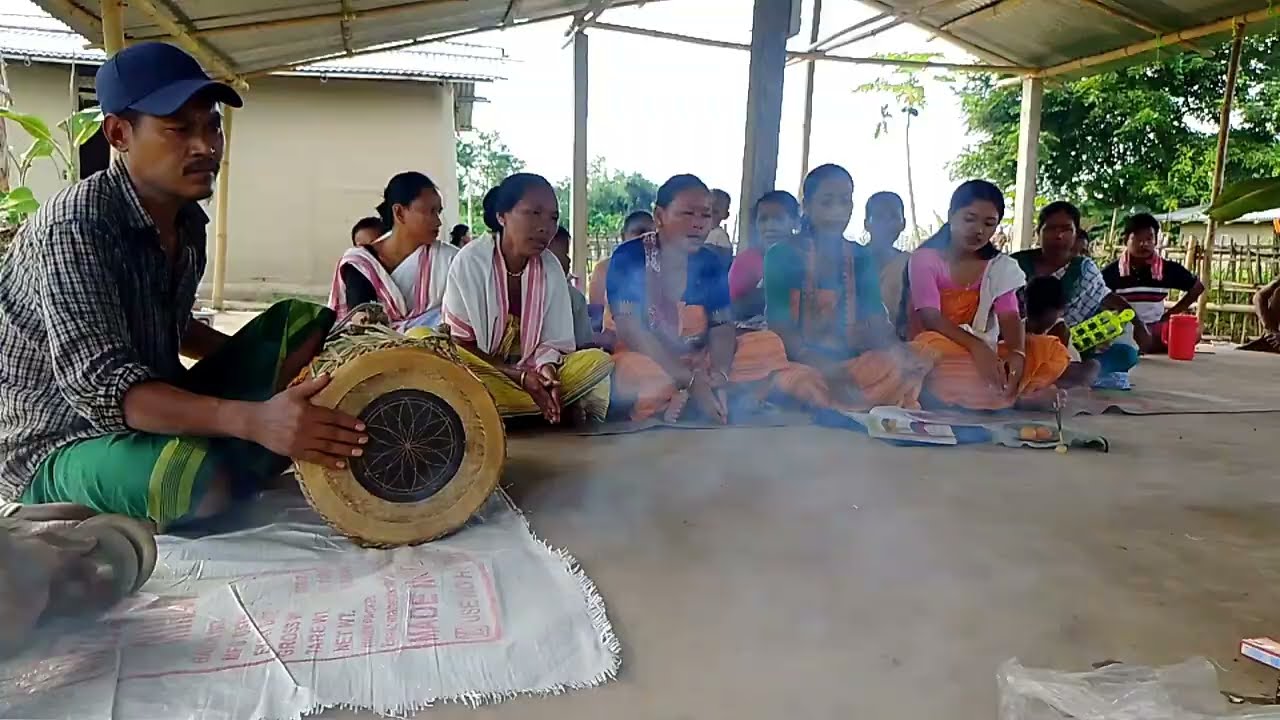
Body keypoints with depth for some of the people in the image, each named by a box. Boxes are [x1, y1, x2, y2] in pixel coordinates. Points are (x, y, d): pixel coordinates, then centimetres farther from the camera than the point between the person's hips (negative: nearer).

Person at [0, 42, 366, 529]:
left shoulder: (187, 219, 2)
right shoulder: (75, 226, -23)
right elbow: (98, 385, -34)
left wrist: (258, 358, 8)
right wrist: (254, 419, -47)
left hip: (155, 417, 8)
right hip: (57, 447, -7)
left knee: (305, 324, 3)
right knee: (196, 475, -38)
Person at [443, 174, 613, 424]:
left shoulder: (551, 267, -2)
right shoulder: (470, 261, -12)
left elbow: (553, 341, 0)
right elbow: (459, 343, -10)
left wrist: (547, 371, -25)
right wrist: (519, 376, -20)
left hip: (534, 375, 3)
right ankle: (564, 409, -22)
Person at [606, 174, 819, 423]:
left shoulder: (710, 263, 3)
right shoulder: (629, 257, -12)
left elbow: (721, 326, -3)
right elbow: (630, 330, -21)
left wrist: (719, 375, -26)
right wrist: (690, 380, -29)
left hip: (697, 361, 5)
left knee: (769, 345, -11)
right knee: (634, 374, -40)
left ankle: (680, 400, -25)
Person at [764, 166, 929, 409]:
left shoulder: (862, 258, 16)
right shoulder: (783, 256, 4)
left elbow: (876, 319, 6)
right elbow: (779, 325, -6)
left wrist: (893, 350, -18)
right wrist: (822, 366, -23)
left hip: (852, 363, 4)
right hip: (800, 363, -3)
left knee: (900, 369, -28)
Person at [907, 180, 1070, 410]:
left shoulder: (1000, 266, 8)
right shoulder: (925, 259, -4)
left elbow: (1010, 317, -4)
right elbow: (930, 316, -17)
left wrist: (1017, 354, -28)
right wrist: (976, 347, -33)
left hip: (986, 353, 4)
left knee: (1054, 351, -17)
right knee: (933, 347, -40)